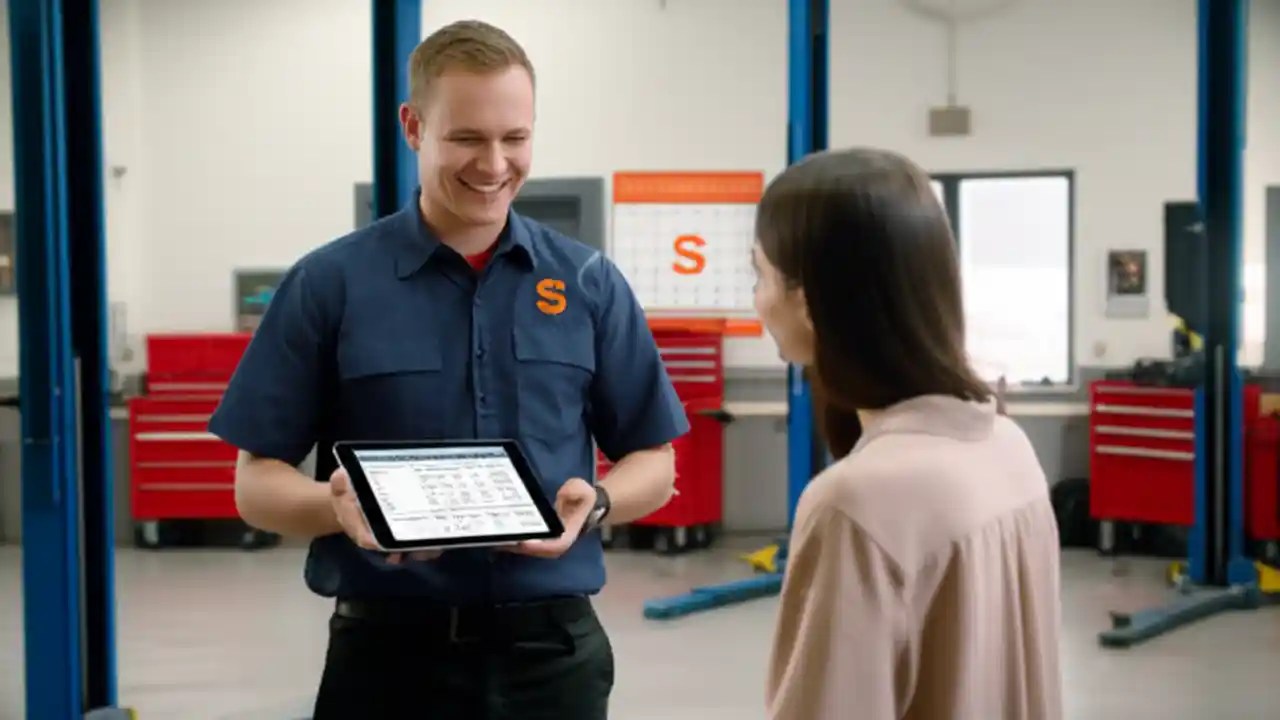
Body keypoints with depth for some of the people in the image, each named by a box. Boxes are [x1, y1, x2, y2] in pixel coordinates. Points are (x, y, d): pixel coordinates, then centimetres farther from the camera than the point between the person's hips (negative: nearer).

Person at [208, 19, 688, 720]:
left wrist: (594, 503, -13)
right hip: (389, 647, -1)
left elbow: (653, 463, 8)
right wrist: (339, 506, -22)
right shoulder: (330, 284, -3)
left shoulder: (589, 283, 3)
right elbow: (256, 481, -2)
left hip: (552, 644, 2)